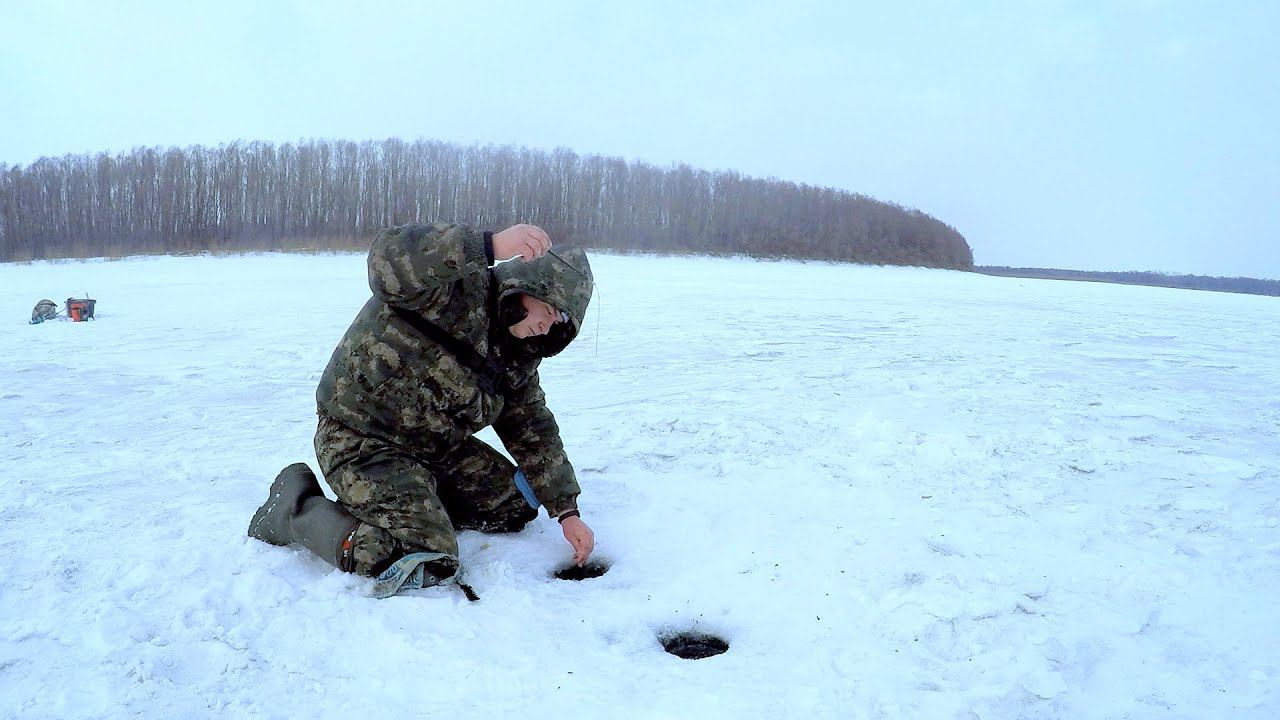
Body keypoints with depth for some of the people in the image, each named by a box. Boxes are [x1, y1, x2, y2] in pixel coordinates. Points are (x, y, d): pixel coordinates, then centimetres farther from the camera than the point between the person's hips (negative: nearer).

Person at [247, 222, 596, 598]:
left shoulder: (516, 357, 4)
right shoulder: (454, 286, -21)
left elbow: (533, 429, 10)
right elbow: (388, 258, -43)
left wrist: (567, 511, 5)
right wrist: (490, 246, -55)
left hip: (437, 449, 9)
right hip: (360, 438, -9)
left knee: (515, 506, 10)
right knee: (425, 564, -22)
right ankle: (295, 507, -3)